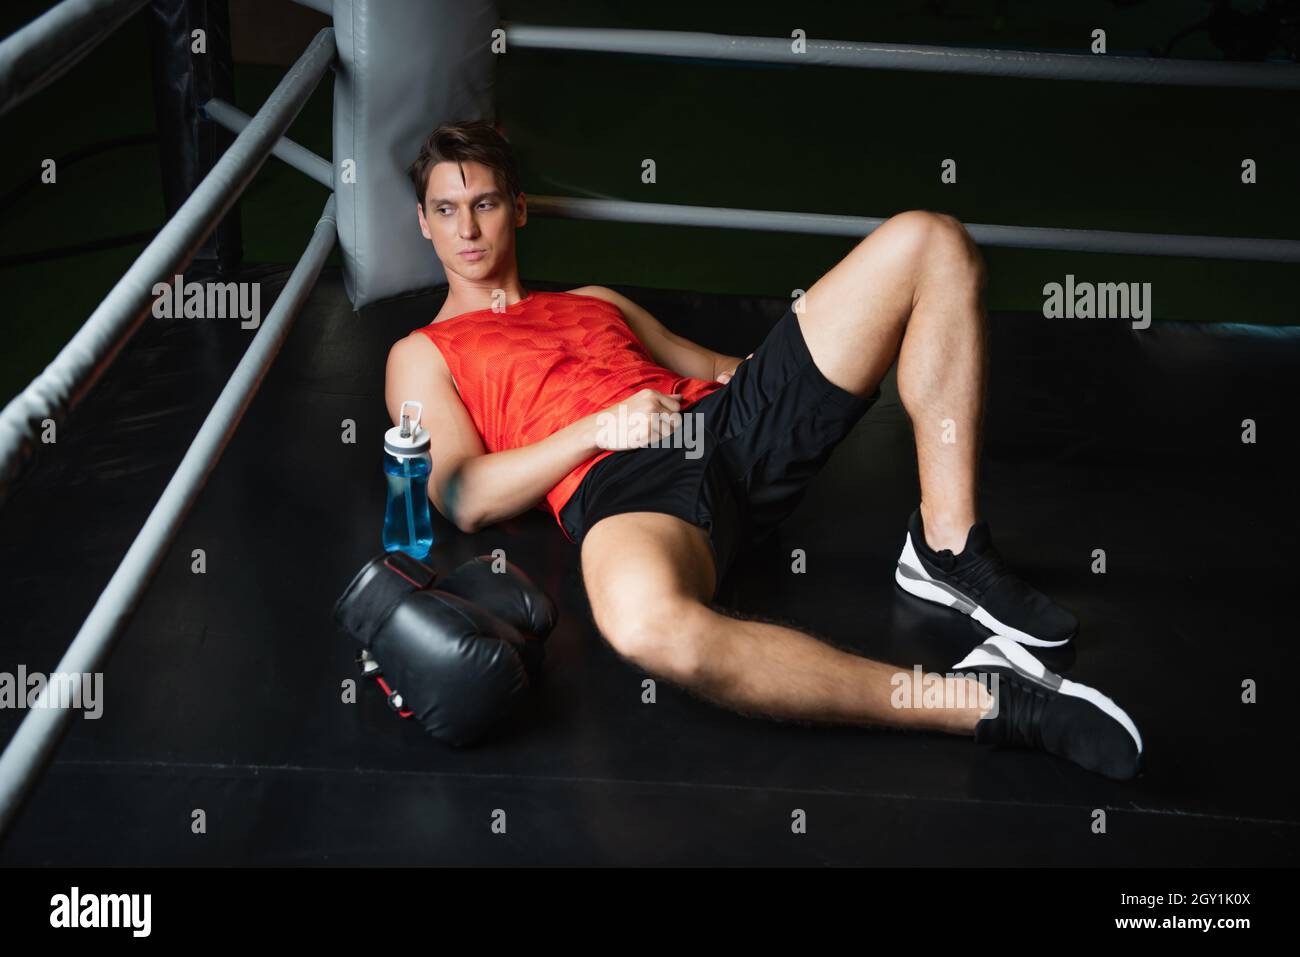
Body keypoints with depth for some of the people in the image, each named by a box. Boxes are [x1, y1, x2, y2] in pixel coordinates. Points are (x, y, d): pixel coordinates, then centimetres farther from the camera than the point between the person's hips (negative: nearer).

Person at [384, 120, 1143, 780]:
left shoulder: (595, 303, 35)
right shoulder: (424, 355, 19)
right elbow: (464, 498, 3)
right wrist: (598, 429, -7)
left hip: (732, 424, 7)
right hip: (619, 482, -6)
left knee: (930, 241, -2)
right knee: (647, 624, -47)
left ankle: (947, 547, -11)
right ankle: (981, 700, -39)